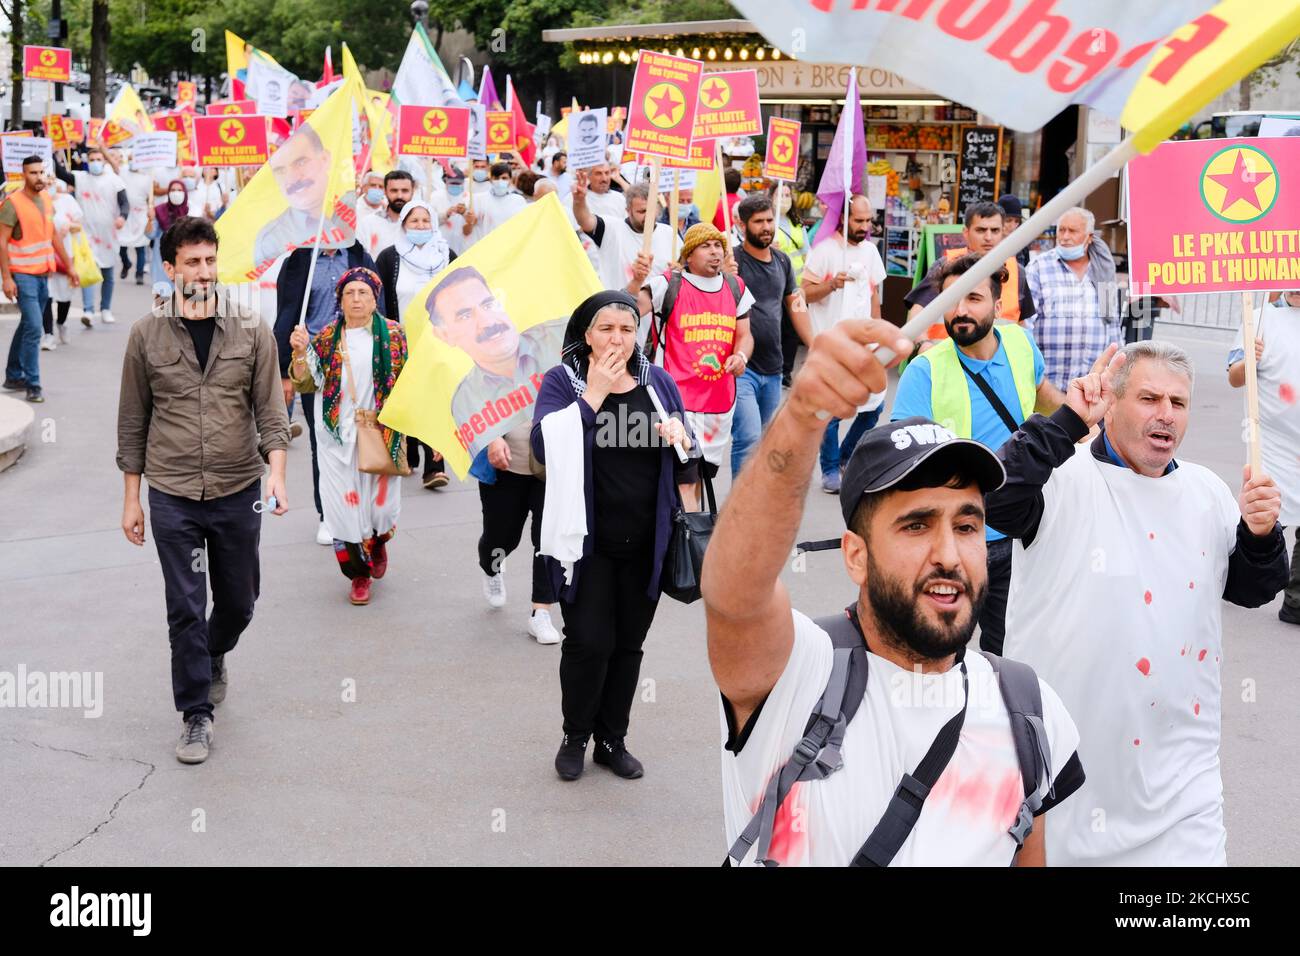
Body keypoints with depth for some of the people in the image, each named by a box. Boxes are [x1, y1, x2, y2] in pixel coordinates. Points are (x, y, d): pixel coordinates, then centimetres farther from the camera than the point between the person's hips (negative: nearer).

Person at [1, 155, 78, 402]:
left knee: (27, 326, 15)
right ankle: (32, 384, -5)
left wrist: (68, 266, 18)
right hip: (23, 275, -7)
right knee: (33, 328, -12)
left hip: (43, 273, 7)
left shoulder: (46, 200, 9)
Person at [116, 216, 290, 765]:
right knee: (185, 610, 0)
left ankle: (215, 657, 46)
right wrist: (131, 498, 5)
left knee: (238, 602, 13)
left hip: (238, 492, 1)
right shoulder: (147, 335, 0)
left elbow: (269, 409, 0)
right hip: (172, 496, -1)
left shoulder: (252, 331, 0)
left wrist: (276, 470, -17)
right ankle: (196, 716, 14)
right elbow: (133, 421, 5)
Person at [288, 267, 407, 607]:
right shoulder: (327, 338, 4)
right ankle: (358, 574, 17)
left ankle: (378, 542, 38)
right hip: (338, 437, 1)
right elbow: (305, 384, 1)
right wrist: (300, 352, -16)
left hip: (381, 434, -1)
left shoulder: (393, 334, 2)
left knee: (380, 502, 2)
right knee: (345, 503, 0)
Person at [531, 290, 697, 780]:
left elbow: (686, 460, 14)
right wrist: (593, 395, -20)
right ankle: (575, 736, 18)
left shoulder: (659, 382, 7)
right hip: (588, 542, -3)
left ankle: (613, 740, 26)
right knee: (589, 642, -5)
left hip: (646, 542, 4)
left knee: (629, 644, 10)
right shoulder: (561, 381, -3)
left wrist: (681, 439, -9)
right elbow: (544, 445, -19)